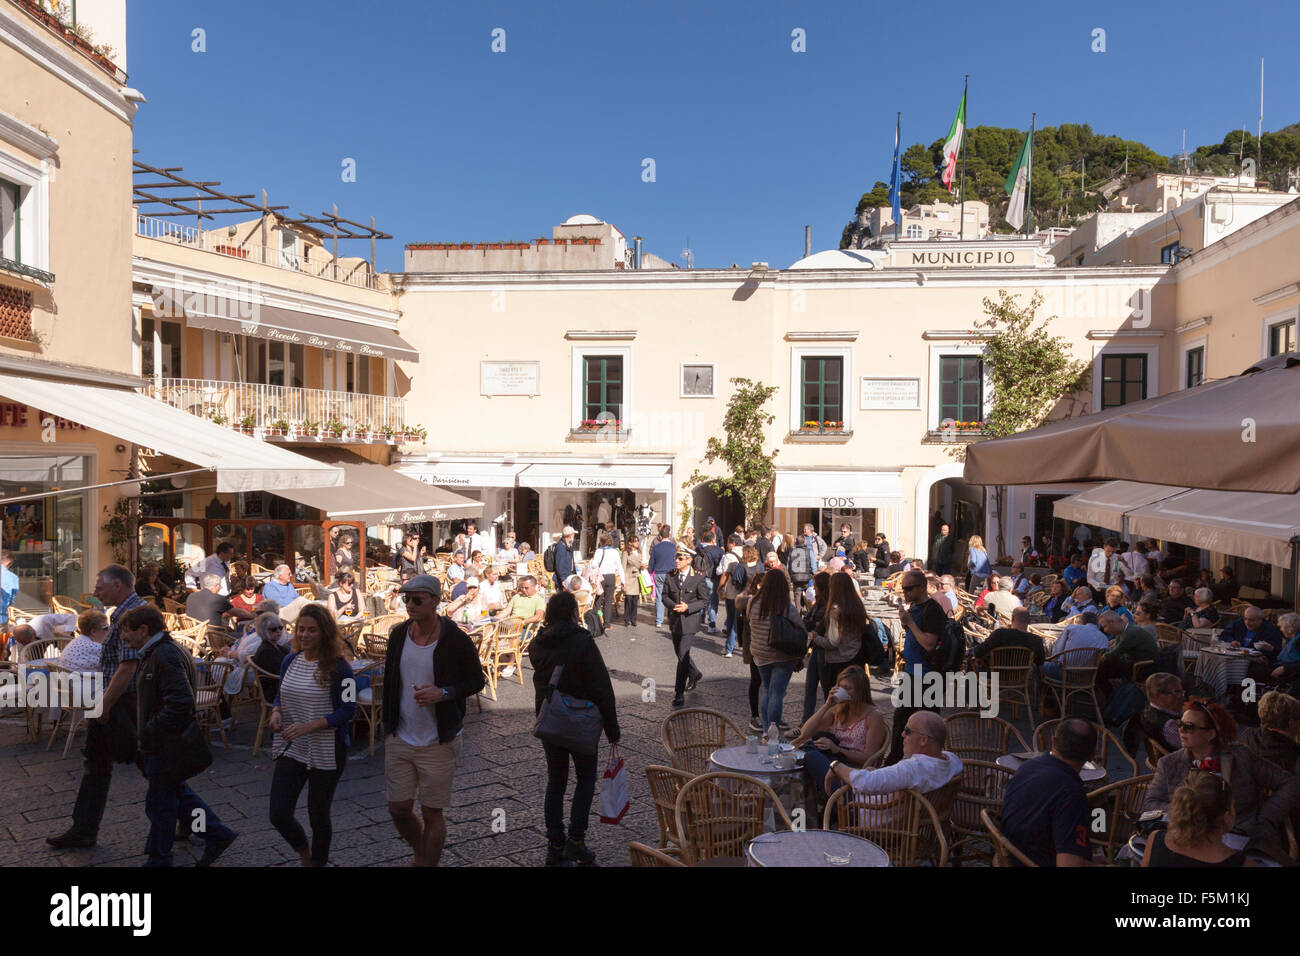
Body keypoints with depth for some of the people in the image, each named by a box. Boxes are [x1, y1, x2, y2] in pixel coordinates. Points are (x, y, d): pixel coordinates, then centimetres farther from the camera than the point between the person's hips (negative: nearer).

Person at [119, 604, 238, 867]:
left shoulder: (166, 656, -23)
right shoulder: (153, 654, 11)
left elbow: (180, 703, -30)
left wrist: (150, 731, -23)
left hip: (165, 746, -10)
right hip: (159, 744, 10)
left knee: (160, 802, 5)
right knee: (178, 793, 19)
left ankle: (159, 860, 20)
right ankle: (217, 834, 27)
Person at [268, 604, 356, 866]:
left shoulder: (338, 668, -14)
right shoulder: (289, 661, 3)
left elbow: (347, 710, -15)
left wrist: (309, 726, -25)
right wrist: (276, 712, -6)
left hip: (326, 751, -4)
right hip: (290, 748, 5)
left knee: (318, 815, 10)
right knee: (279, 815, 3)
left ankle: (318, 861, 36)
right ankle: (304, 853, 34)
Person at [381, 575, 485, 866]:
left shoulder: (456, 640, -13)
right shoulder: (399, 634, 1)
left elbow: (477, 681, -3)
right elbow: (390, 681, 13)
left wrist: (443, 693, -21)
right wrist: (388, 727, 14)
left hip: (438, 744, -4)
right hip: (400, 740, 4)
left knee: (432, 814, 5)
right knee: (399, 810, 11)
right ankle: (421, 853, 39)